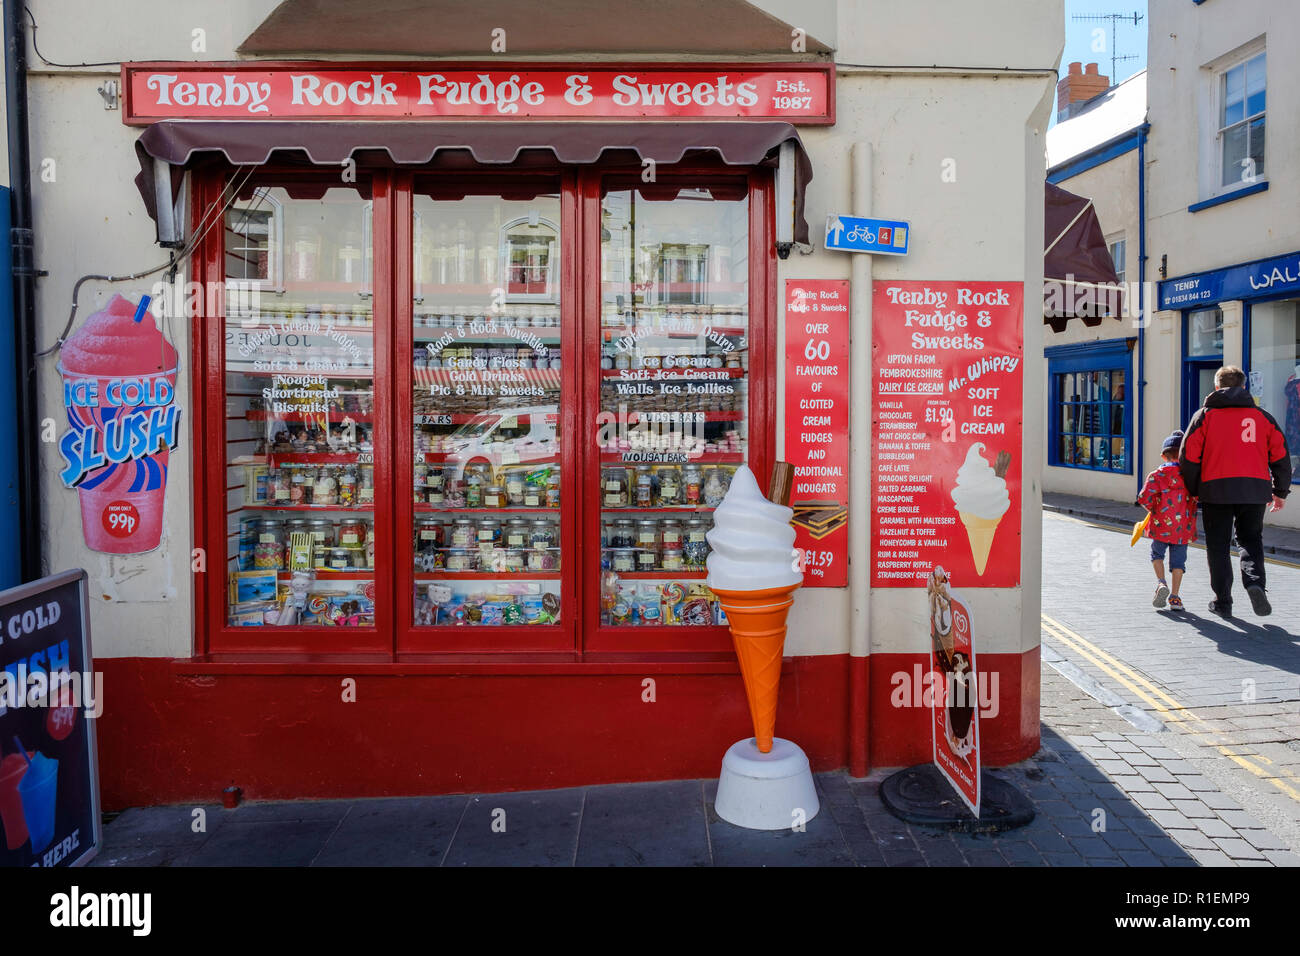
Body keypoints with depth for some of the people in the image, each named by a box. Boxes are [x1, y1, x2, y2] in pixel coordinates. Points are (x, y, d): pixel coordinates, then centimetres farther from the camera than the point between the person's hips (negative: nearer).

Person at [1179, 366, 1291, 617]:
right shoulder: (1262, 416, 11)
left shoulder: (1205, 415, 5)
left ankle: (1222, 601, 7)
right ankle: (1254, 582, -9)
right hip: (1255, 489, 2)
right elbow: (1281, 455, 11)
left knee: (1218, 545, 7)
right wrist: (1280, 492, 20)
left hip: (1216, 488, -2)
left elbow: (1189, 457, -1)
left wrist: (1192, 491, 9)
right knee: (1251, 540, 16)